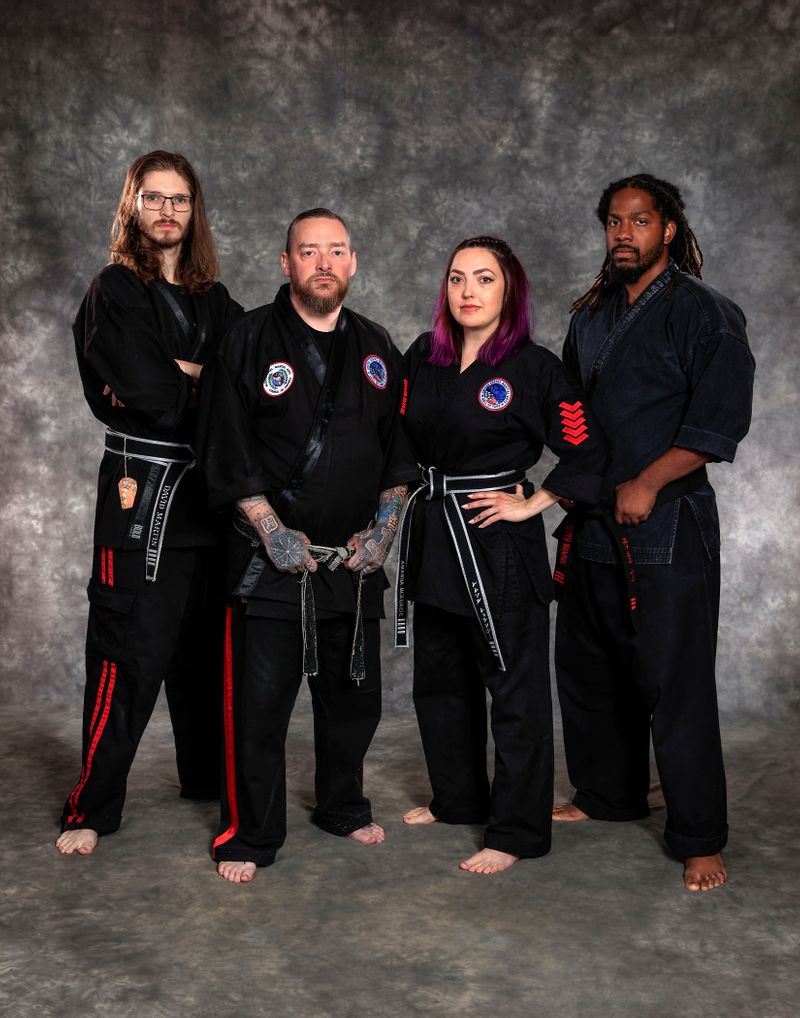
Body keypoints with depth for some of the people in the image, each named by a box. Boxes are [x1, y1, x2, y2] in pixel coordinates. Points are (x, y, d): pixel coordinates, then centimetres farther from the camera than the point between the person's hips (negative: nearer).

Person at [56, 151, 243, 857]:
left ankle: (208, 776, 30)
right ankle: (91, 811, 4)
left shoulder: (215, 302, 15)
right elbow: (142, 388, -15)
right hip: (142, 492, -5)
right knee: (131, 653, -7)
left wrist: (177, 377, -12)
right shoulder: (114, 292, -1)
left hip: (208, 493, 5)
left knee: (207, 644, 13)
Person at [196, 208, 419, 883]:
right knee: (259, 704, -2)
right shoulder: (253, 341, -4)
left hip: (356, 559, 4)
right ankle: (250, 838, 14)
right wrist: (273, 530, -13)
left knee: (354, 695, 14)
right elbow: (228, 452, -7)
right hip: (271, 559, -4)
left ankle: (344, 808, 35)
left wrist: (385, 526, 0)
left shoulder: (376, 348, 8)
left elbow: (400, 448, 12)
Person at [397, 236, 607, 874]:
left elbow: (588, 455, -10)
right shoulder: (424, 357, 5)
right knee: (440, 681, 18)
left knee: (516, 691, 0)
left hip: (500, 543, -7)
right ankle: (458, 800, 37)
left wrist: (530, 504, -11)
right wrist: (416, 489, 11)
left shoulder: (534, 368, -11)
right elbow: (399, 433, 20)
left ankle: (517, 833, 11)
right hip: (434, 537, 7)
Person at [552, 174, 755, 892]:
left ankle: (699, 840, 8)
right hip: (594, 524, 7)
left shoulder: (705, 314, -6)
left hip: (669, 525, -7)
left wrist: (646, 484, -19)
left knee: (675, 683, -5)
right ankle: (608, 795, 34)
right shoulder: (591, 317, 15)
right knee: (589, 669, 15)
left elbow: (719, 422, -15)